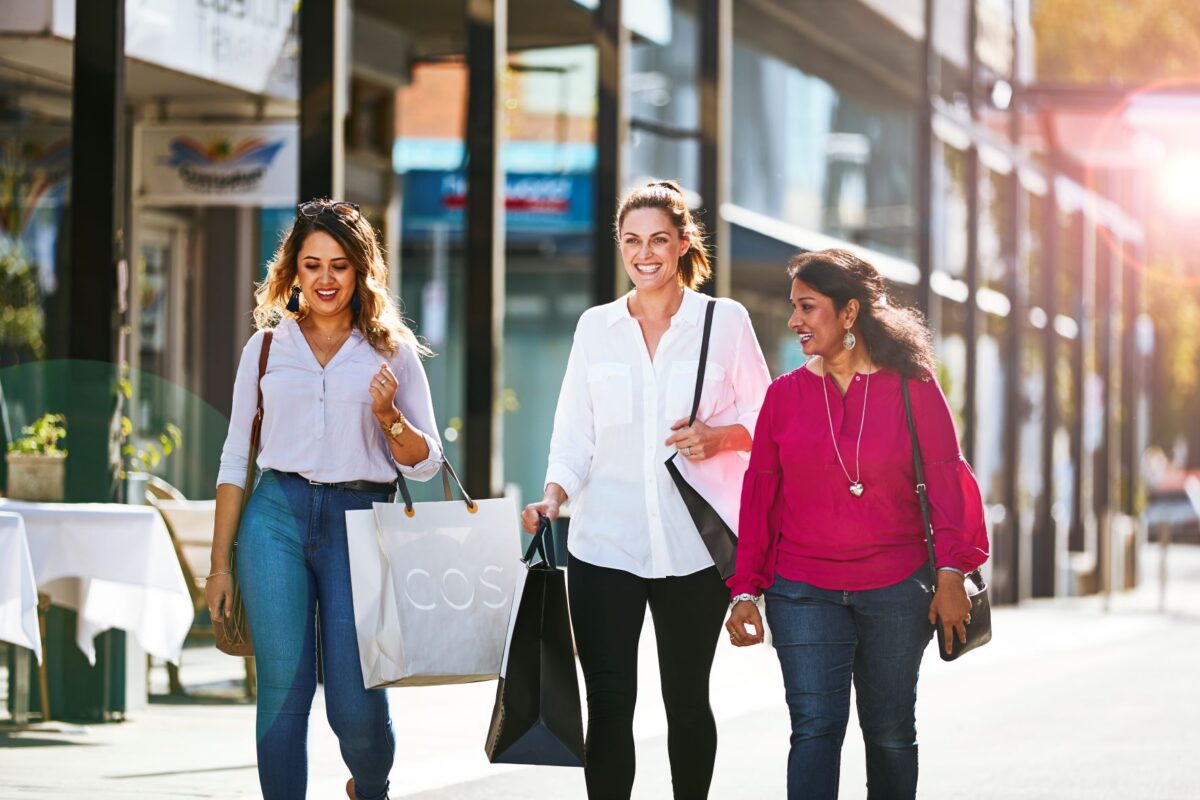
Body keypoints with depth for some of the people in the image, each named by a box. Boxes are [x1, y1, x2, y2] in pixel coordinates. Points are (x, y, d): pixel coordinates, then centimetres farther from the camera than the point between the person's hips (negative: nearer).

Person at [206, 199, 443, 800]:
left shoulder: (392, 351, 9)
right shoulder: (267, 347, 11)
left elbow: (426, 463, 10)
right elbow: (235, 459, 12)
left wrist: (388, 417, -11)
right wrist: (219, 564, 7)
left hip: (360, 522, -1)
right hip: (277, 517, 1)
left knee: (357, 705, -3)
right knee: (283, 693, -6)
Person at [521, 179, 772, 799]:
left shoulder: (725, 322, 4)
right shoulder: (596, 327, 10)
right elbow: (574, 433, 10)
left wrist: (717, 436, -12)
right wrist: (555, 495, -7)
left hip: (693, 545, -1)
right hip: (604, 544, 1)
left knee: (687, 698, 7)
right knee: (609, 702, -4)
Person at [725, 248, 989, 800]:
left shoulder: (911, 387, 0)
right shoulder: (786, 393, 5)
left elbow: (946, 480, 0)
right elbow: (759, 494, 6)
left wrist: (951, 572, -8)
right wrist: (746, 590, 2)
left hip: (897, 589, 0)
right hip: (803, 591, 0)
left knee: (890, 731, 9)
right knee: (815, 727, -11)